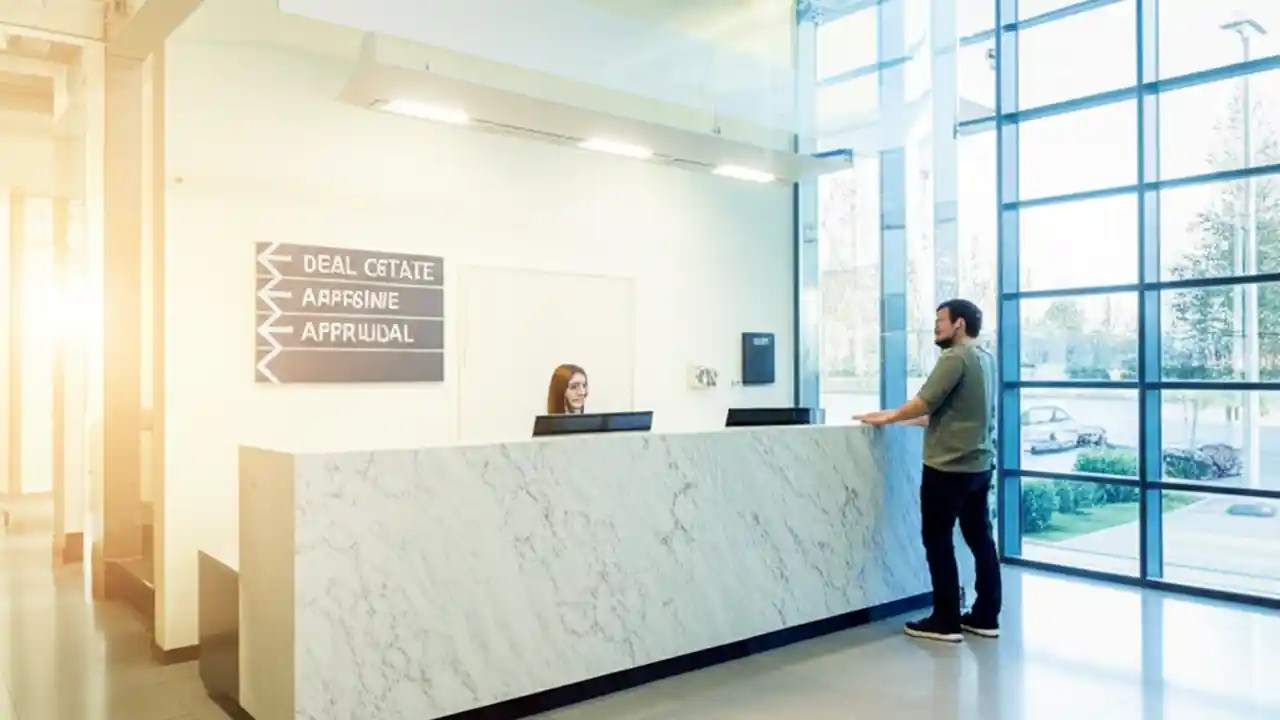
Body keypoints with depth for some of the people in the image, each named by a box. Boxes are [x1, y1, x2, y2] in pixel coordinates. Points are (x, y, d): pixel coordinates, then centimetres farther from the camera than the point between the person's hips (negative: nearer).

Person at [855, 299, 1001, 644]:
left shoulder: (955, 357, -14)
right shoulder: (985, 359, 14)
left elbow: (925, 402, -18)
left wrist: (887, 418, -6)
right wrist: (907, 419, 17)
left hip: (948, 466, -9)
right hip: (979, 465, 9)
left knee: (938, 540, 0)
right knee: (980, 539, 12)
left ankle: (946, 621, 5)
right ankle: (986, 617, 19)